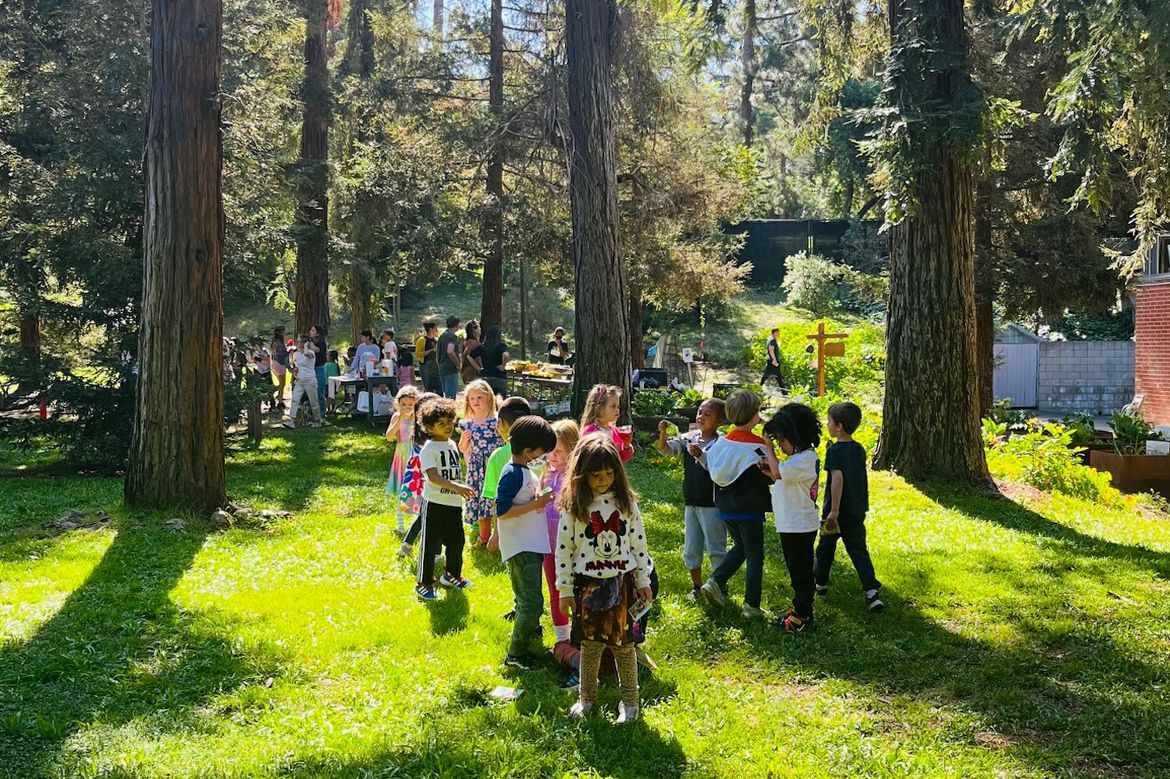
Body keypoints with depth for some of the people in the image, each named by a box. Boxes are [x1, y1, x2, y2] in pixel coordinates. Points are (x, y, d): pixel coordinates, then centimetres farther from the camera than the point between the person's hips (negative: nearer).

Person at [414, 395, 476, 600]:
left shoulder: (452, 445, 10)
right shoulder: (429, 449, -15)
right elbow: (433, 476, -27)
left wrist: (461, 491, 19)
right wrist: (458, 487, -37)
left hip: (454, 503, 7)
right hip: (434, 503, -7)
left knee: (456, 541, 17)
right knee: (430, 544, 0)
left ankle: (452, 575, 36)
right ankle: (424, 583, 10)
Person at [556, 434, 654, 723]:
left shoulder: (626, 502, -2)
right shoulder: (574, 506, -7)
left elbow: (639, 543, 4)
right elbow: (564, 549, -4)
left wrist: (644, 581, 5)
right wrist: (565, 590, -2)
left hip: (622, 583, 1)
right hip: (588, 585, -1)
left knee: (624, 644, 5)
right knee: (590, 644, 10)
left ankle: (630, 702, 19)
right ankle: (586, 698, 27)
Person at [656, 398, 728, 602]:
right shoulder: (688, 439, 3)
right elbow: (666, 449, -5)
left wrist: (701, 455, -35)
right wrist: (662, 433, -23)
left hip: (712, 505, -6)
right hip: (691, 503, 6)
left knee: (716, 547, 2)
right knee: (691, 548, 14)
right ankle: (696, 586, 27)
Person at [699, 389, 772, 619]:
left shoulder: (721, 443, -2)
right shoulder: (758, 446, -17)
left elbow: (714, 472, 5)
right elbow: (769, 478, -10)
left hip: (726, 509, 5)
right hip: (750, 511, -5)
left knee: (740, 548, 25)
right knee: (754, 556, 7)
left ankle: (715, 582, 8)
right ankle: (752, 606, 8)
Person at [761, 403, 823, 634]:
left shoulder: (806, 458, -20)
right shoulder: (798, 457, 13)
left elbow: (779, 472, -28)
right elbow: (781, 478, 13)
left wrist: (769, 448, -16)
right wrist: (768, 470, -4)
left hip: (800, 526, -10)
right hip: (792, 524, 10)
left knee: (801, 571, 0)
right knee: (797, 571, 19)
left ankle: (802, 617, 8)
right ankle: (800, 609, 29)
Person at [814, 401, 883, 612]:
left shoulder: (834, 450, -16)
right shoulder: (859, 450, 4)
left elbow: (838, 478, -24)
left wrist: (834, 510, -24)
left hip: (838, 510, -5)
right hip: (858, 511, 5)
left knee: (826, 546, 15)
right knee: (858, 549, 6)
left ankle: (820, 582, 32)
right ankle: (871, 590, -9)